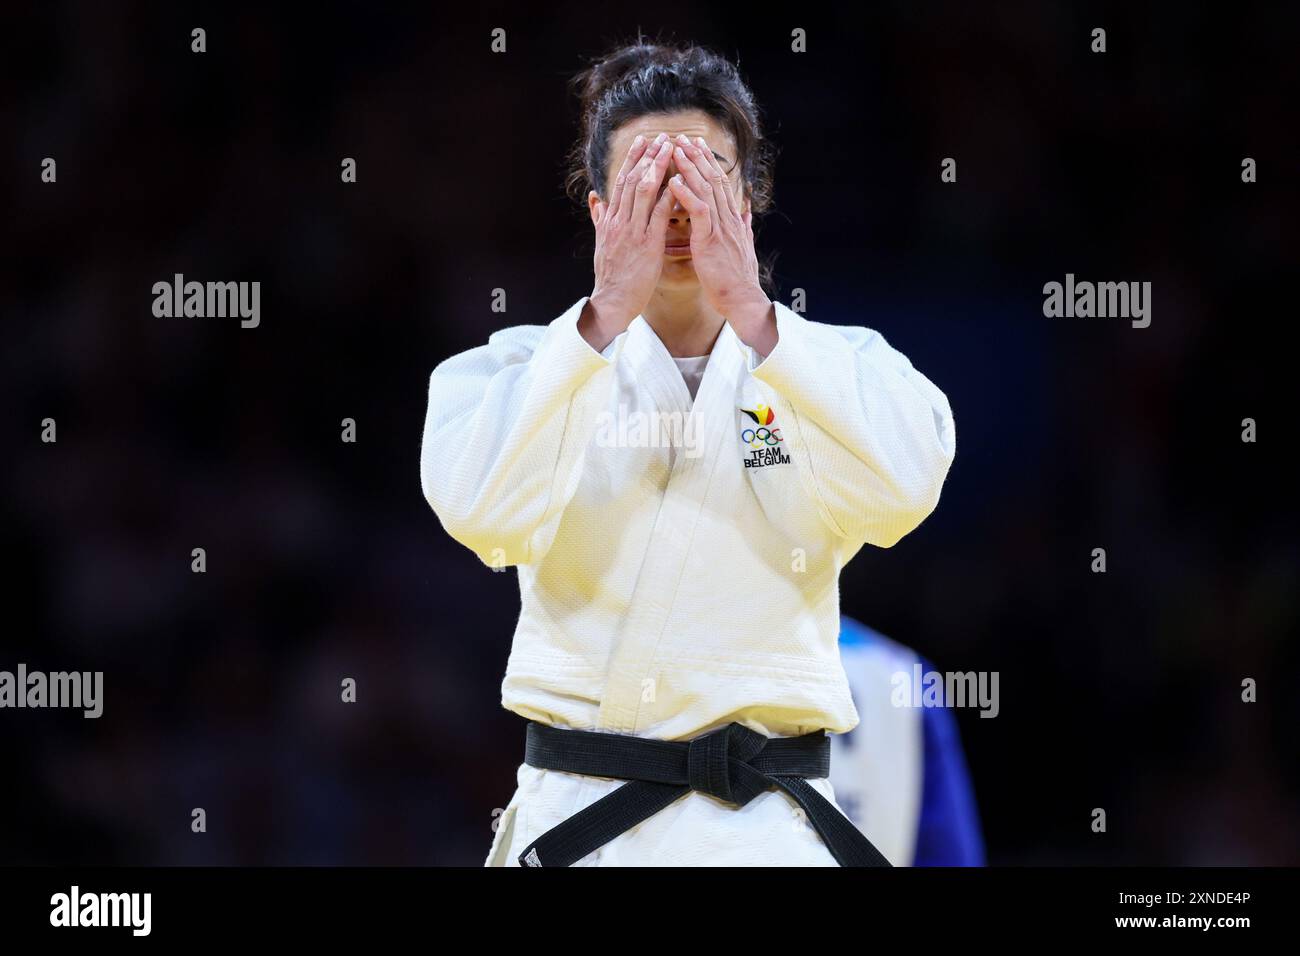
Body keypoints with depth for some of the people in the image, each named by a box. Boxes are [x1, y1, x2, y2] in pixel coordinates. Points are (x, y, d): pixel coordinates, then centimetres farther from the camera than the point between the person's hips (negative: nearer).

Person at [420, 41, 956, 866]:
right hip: (576, 823, 0)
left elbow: (901, 494, -15)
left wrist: (747, 307, -18)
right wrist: (609, 310, -17)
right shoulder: (527, 366, 6)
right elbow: (484, 514, -15)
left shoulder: (837, 366, 6)